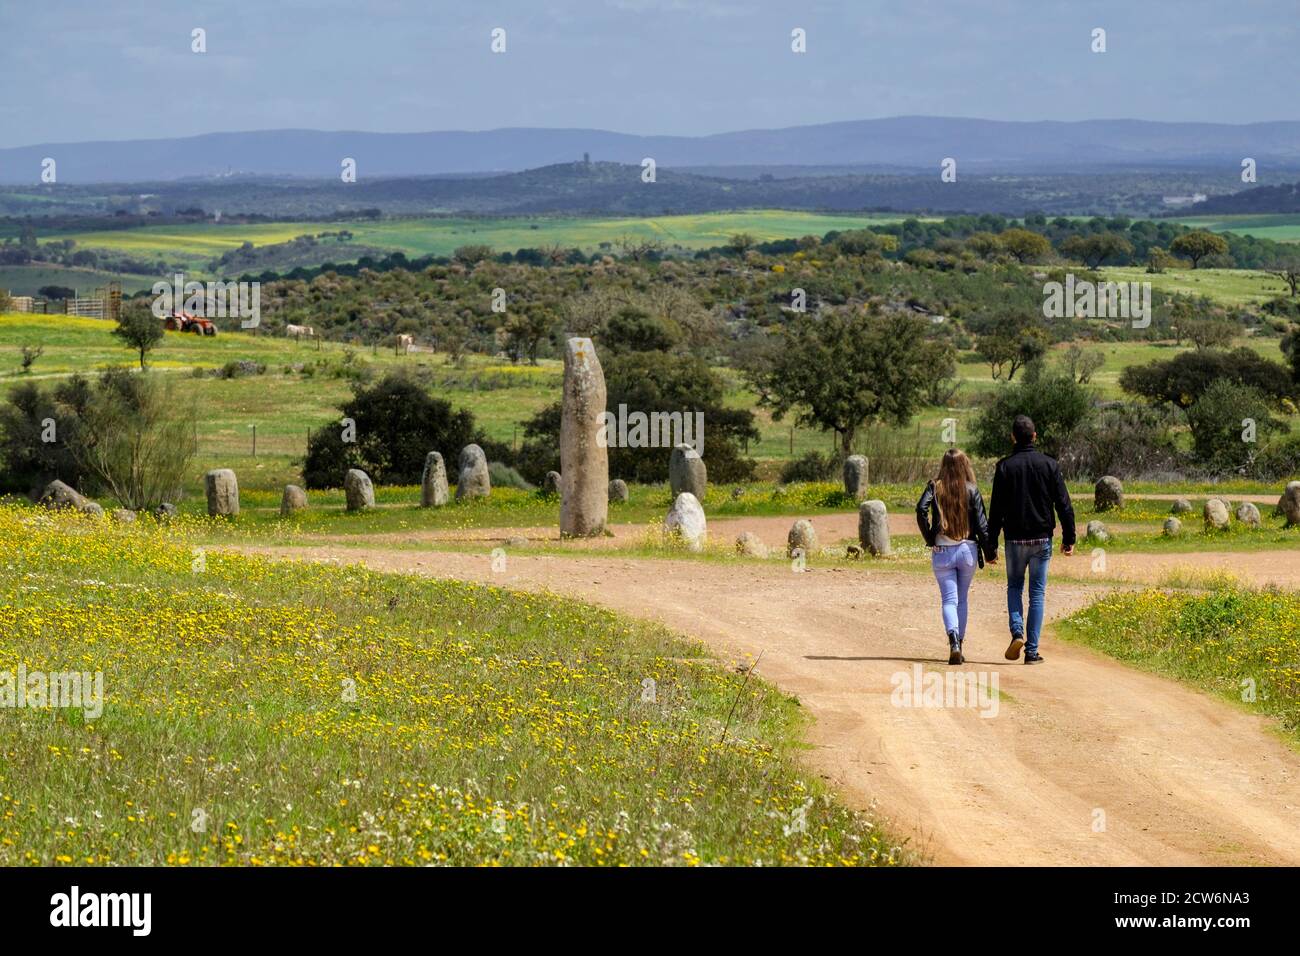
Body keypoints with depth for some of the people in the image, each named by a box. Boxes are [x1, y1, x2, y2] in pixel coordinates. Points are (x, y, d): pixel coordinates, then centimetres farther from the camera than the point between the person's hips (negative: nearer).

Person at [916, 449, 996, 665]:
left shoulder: (935, 487, -1)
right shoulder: (972, 490, -2)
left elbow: (921, 510, -15)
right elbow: (981, 522, -4)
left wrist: (929, 538, -3)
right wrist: (990, 551, 4)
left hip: (942, 552, -1)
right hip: (967, 549, 1)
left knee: (949, 599, -1)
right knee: (962, 599, 15)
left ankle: (954, 642, -24)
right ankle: (959, 644, 17)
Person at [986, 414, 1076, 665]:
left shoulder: (1005, 466, -3)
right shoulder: (1048, 464, -1)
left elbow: (996, 509, -3)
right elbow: (1064, 505, -1)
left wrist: (992, 543, 3)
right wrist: (1069, 538, 5)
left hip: (1015, 539, 0)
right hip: (1042, 538, 0)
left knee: (1014, 587, 17)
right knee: (1037, 593, 6)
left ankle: (1017, 633, -7)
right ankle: (1032, 650, 2)